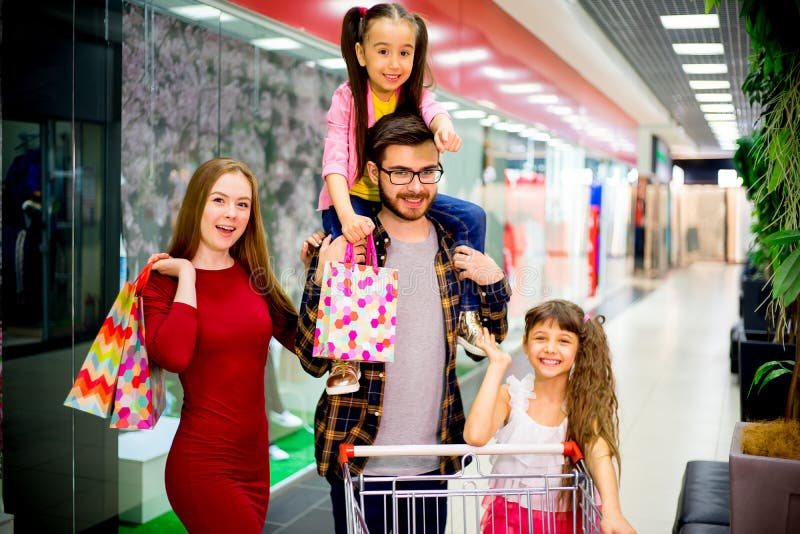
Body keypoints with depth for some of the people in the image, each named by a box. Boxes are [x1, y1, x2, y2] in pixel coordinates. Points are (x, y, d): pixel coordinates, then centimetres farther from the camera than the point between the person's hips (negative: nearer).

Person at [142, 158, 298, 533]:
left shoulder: (253, 275, 8)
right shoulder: (164, 280, -5)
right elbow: (173, 357, -24)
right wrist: (187, 276, -15)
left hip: (255, 460, 5)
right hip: (203, 463, -5)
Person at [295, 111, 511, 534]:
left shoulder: (454, 247, 3)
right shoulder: (344, 248, -8)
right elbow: (314, 361, -10)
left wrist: (494, 284, -7)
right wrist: (323, 281, -23)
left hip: (434, 461, 4)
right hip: (360, 459, -3)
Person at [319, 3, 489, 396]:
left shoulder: (415, 95, -4)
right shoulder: (347, 99, -13)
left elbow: (433, 110, -29)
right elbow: (334, 162, -24)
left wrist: (443, 126, -57)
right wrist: (347, 216, -41)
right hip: (352, 200, -4)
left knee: (472, 216, -10)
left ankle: (466, 314, -1)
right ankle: (345, 355, -14)